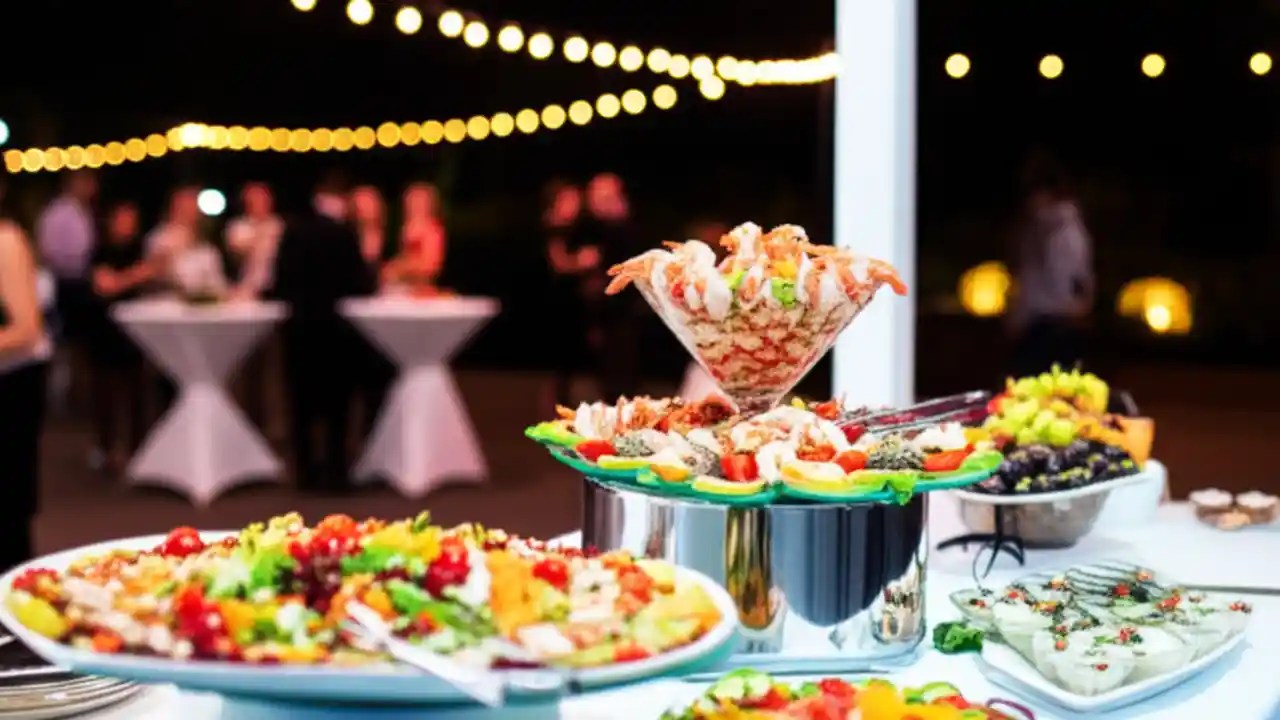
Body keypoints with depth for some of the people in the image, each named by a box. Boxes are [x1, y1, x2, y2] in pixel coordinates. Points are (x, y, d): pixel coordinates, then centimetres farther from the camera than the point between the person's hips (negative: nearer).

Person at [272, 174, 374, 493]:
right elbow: (359, 284, -12)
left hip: (299, 324, 4)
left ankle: (306, 470, 15)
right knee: (335, 401, 4)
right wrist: (369, 283, 9)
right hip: (334, 325, -4)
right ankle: (334, 471, 4)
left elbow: (280, 278, 5)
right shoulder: (343, 232, -13)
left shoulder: (293, 229, 2)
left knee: (302, 401, 12)